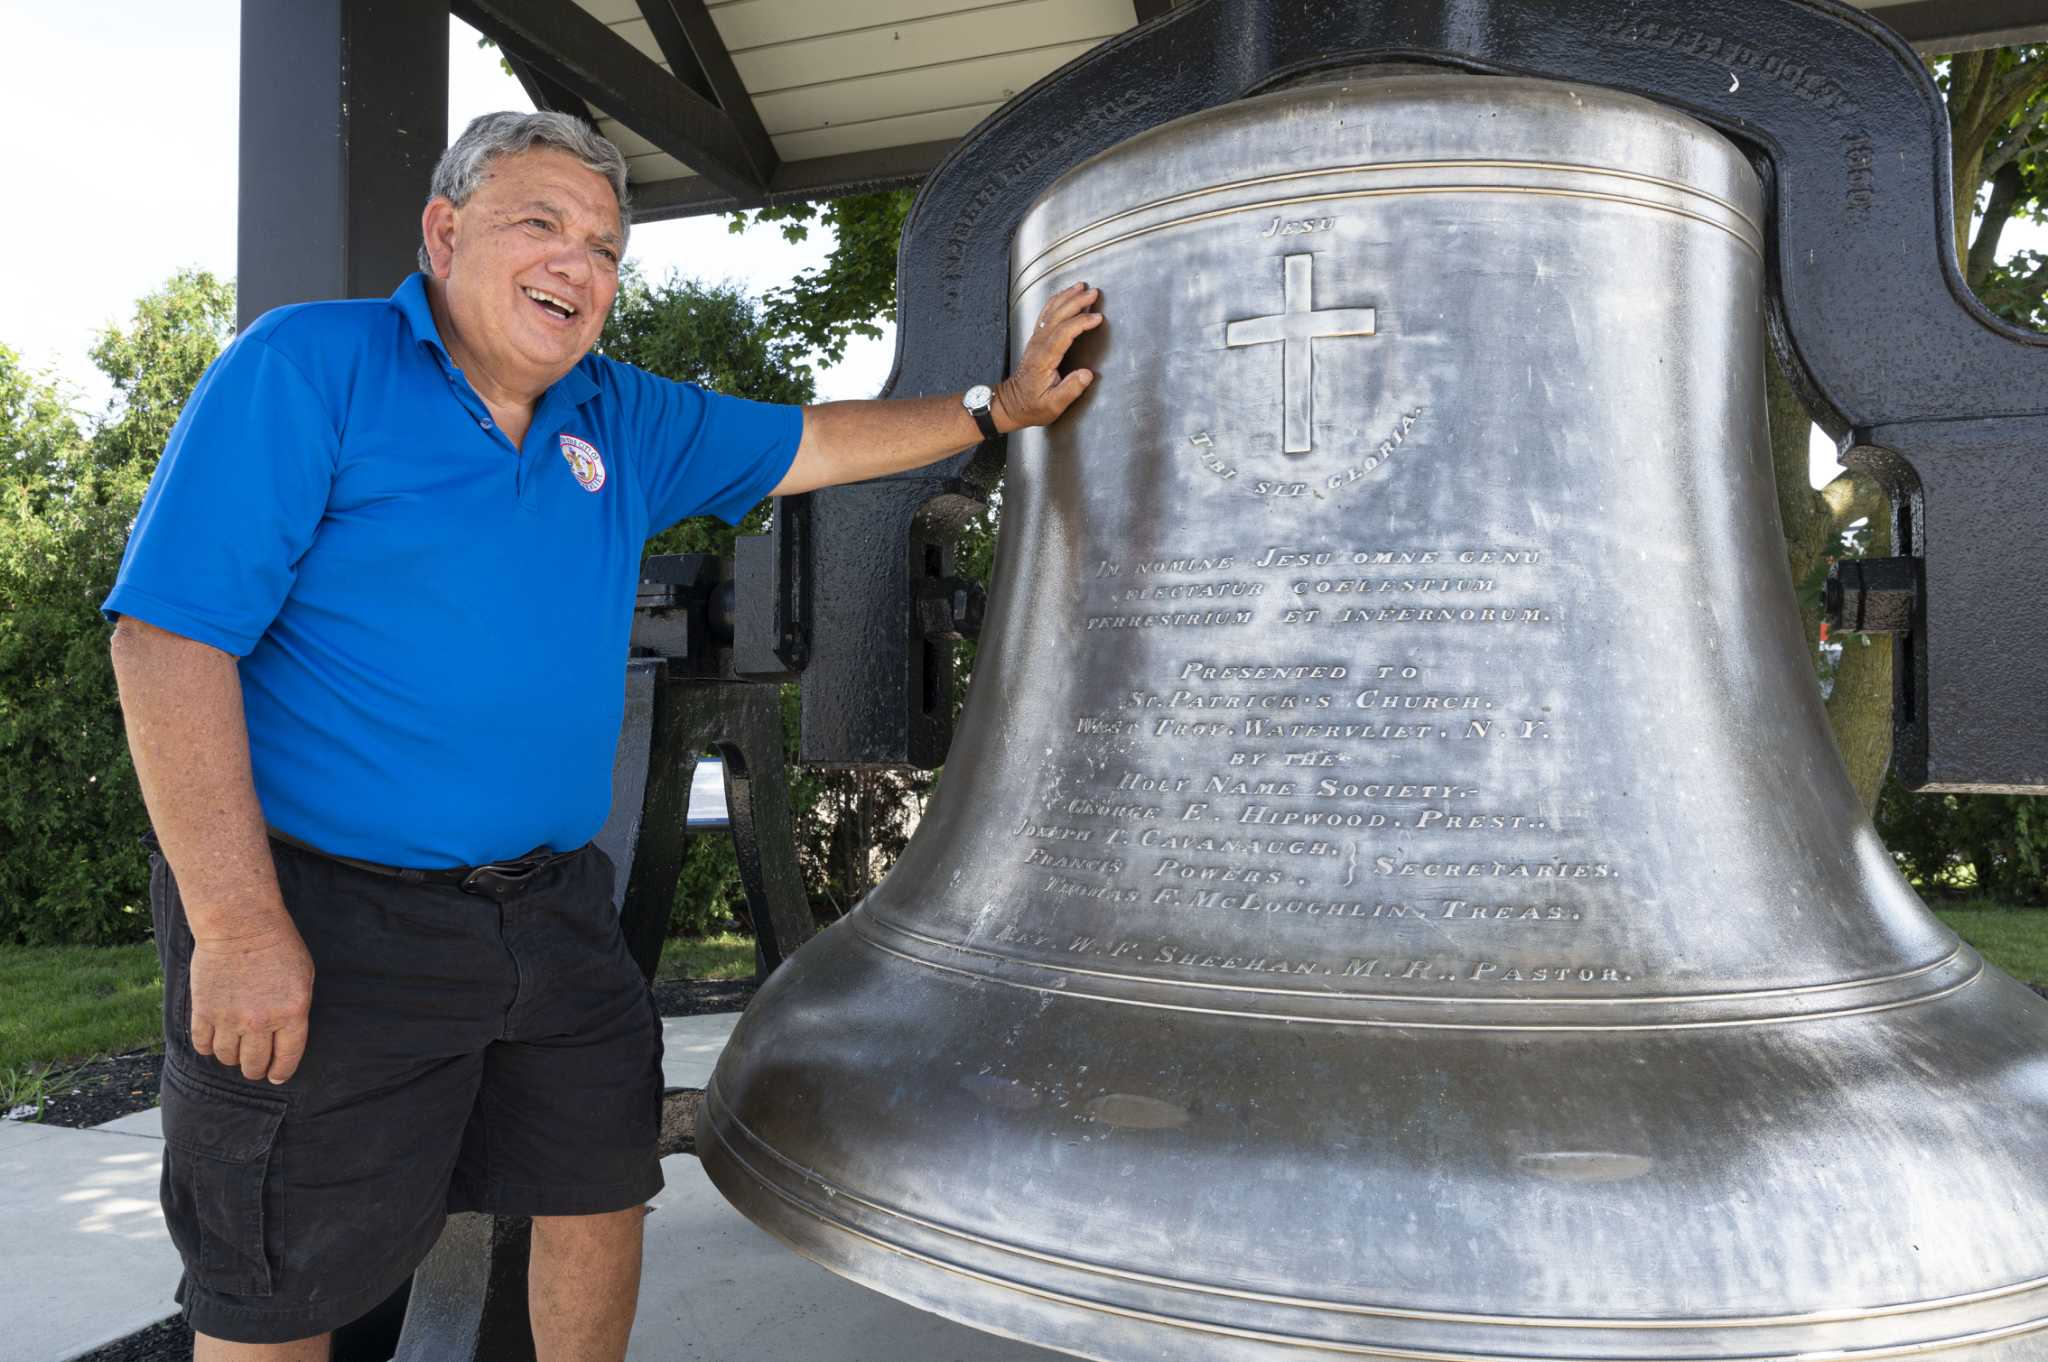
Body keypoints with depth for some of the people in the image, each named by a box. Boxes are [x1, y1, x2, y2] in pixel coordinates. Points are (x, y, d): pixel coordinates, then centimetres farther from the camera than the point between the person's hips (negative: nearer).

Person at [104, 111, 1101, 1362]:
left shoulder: (624, 419, 8)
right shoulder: (307, 368, -11)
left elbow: (809, 446, 18)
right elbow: (172, 636, -16)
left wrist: (1000, 406, 11)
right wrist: (237, 926, -21)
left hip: (555, 911, 6)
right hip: (330, 917, -5)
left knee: (604, 1195, 17)